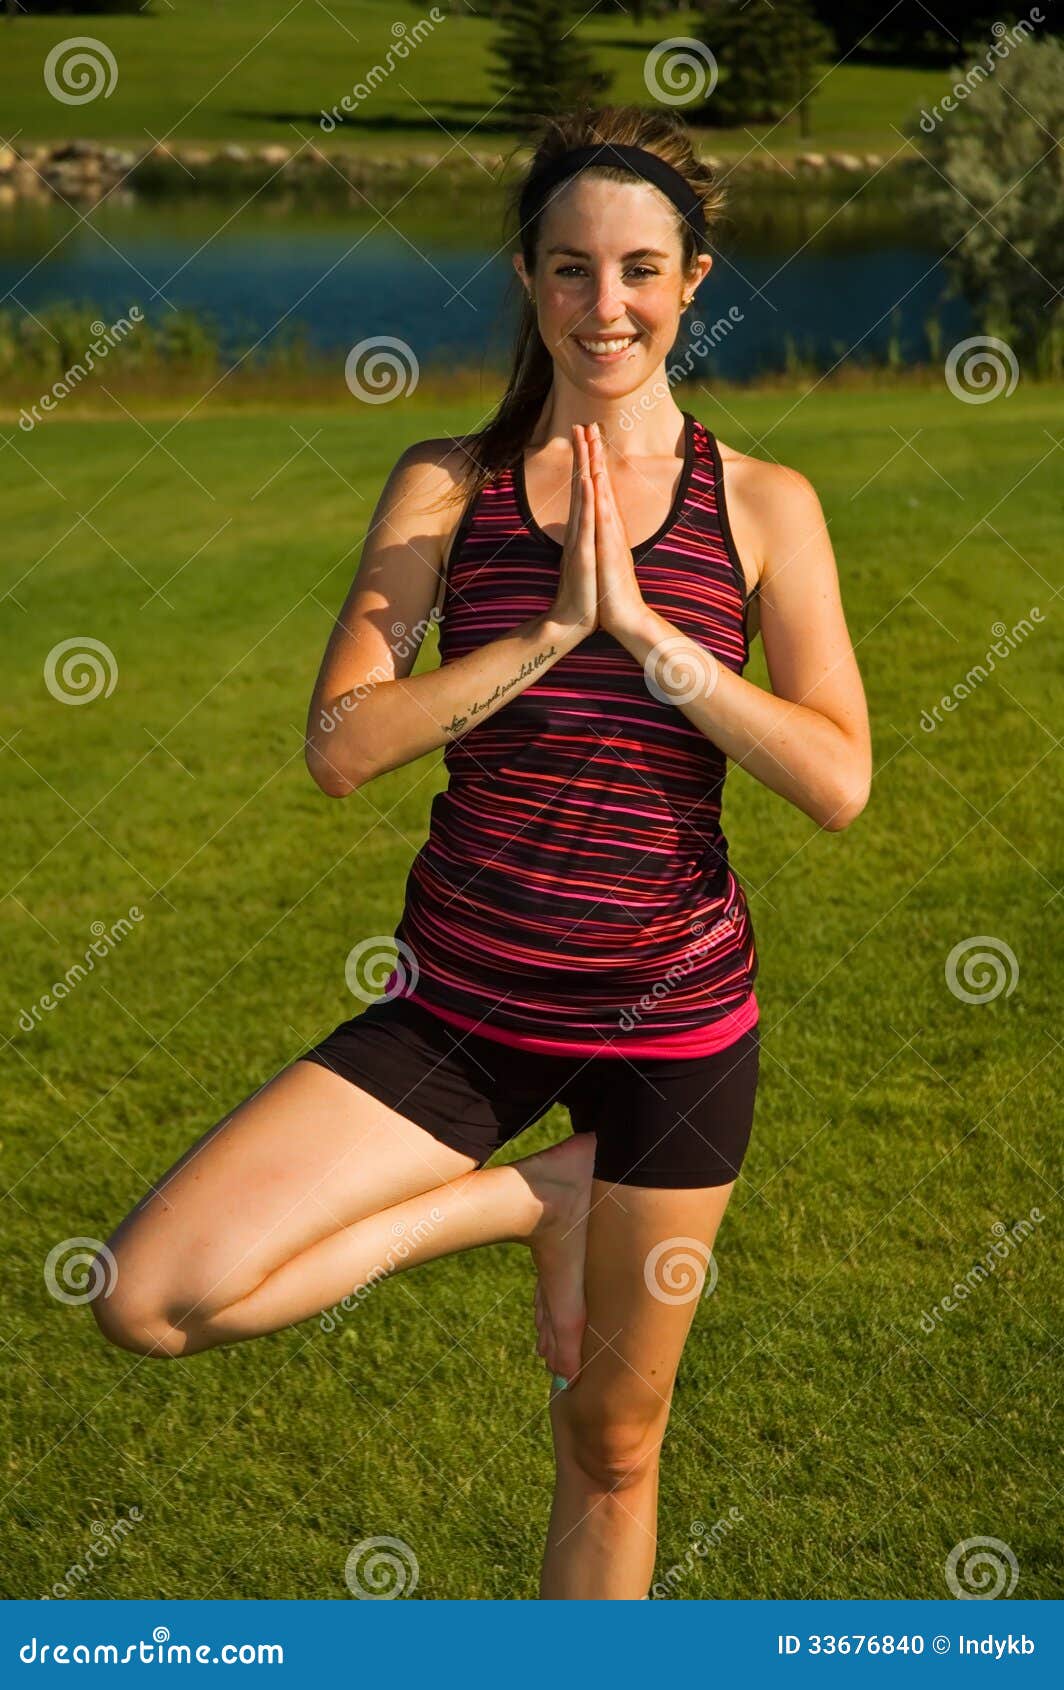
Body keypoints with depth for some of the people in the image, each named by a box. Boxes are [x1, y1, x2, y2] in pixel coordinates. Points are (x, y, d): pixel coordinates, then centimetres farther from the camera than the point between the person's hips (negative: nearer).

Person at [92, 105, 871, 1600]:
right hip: (463, 1007, 1)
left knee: (614, 1443, 13)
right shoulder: (446, 486, -1)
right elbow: (340, 746, -10)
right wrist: (554, 627, -19)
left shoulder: (763, 507, -2)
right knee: (150, 1297, -16)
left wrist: (642, 629, -19)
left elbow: (840, 783, -11)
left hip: (673, 1015, -1)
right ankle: (531, 1196, 2)